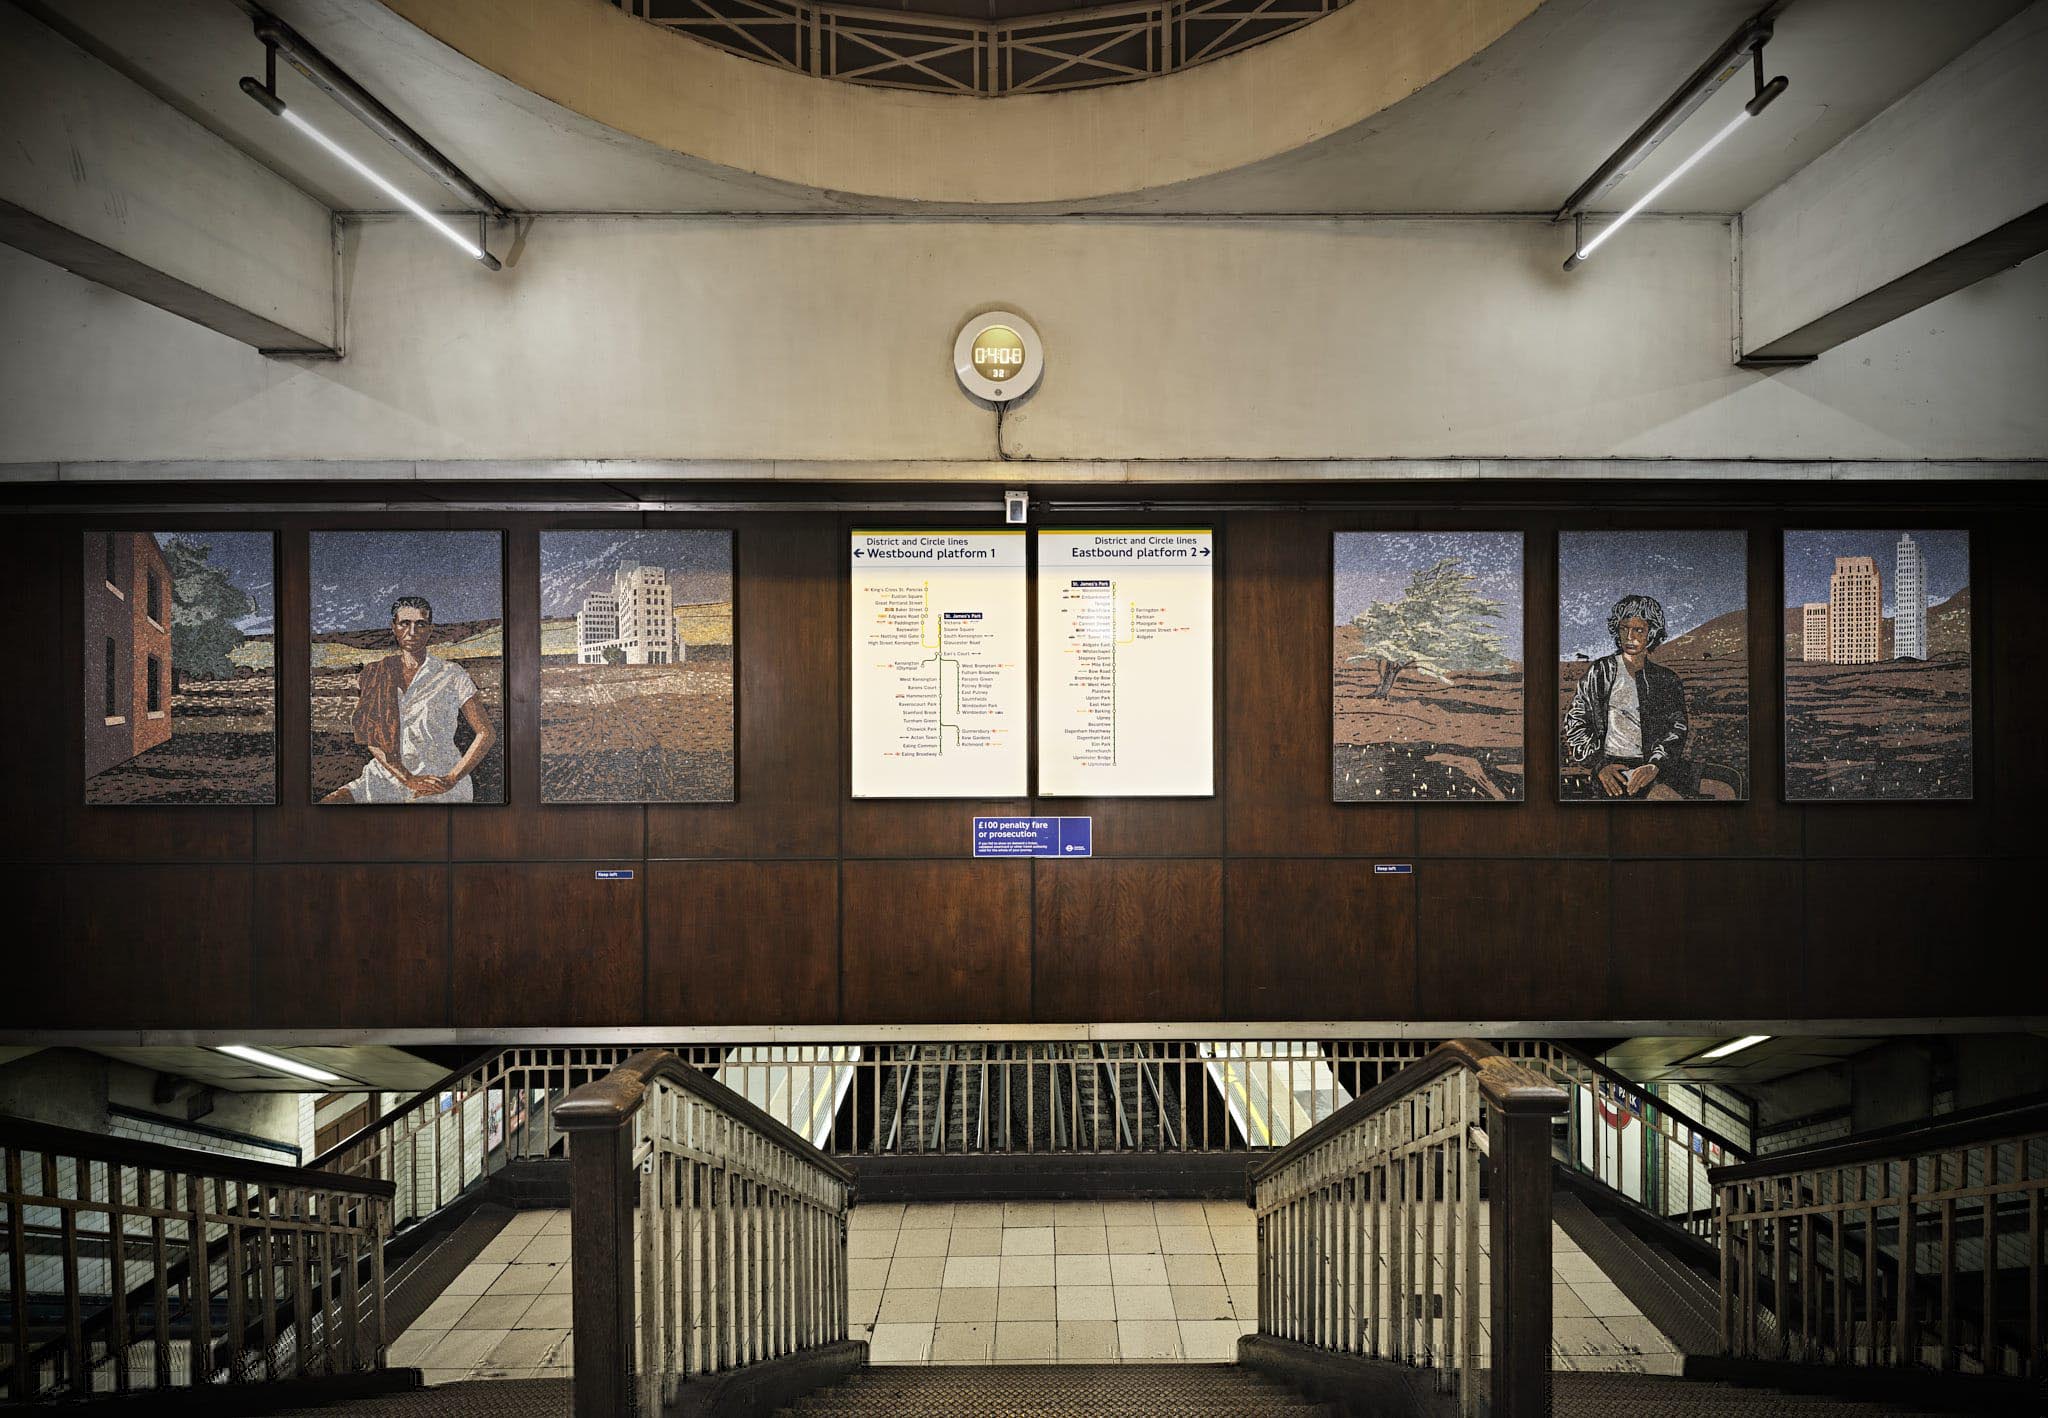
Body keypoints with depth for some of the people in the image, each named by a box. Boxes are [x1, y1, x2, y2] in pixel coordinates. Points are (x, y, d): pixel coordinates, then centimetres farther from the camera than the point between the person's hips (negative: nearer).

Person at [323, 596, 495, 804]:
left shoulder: (452, 675, 2)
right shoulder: (373, 676, 10)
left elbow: (486, 734, -1)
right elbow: (372, 739, 1)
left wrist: (450, 780, -11)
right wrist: (409, 779, -13)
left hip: (439, 780, -3)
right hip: (387, 776, 3)